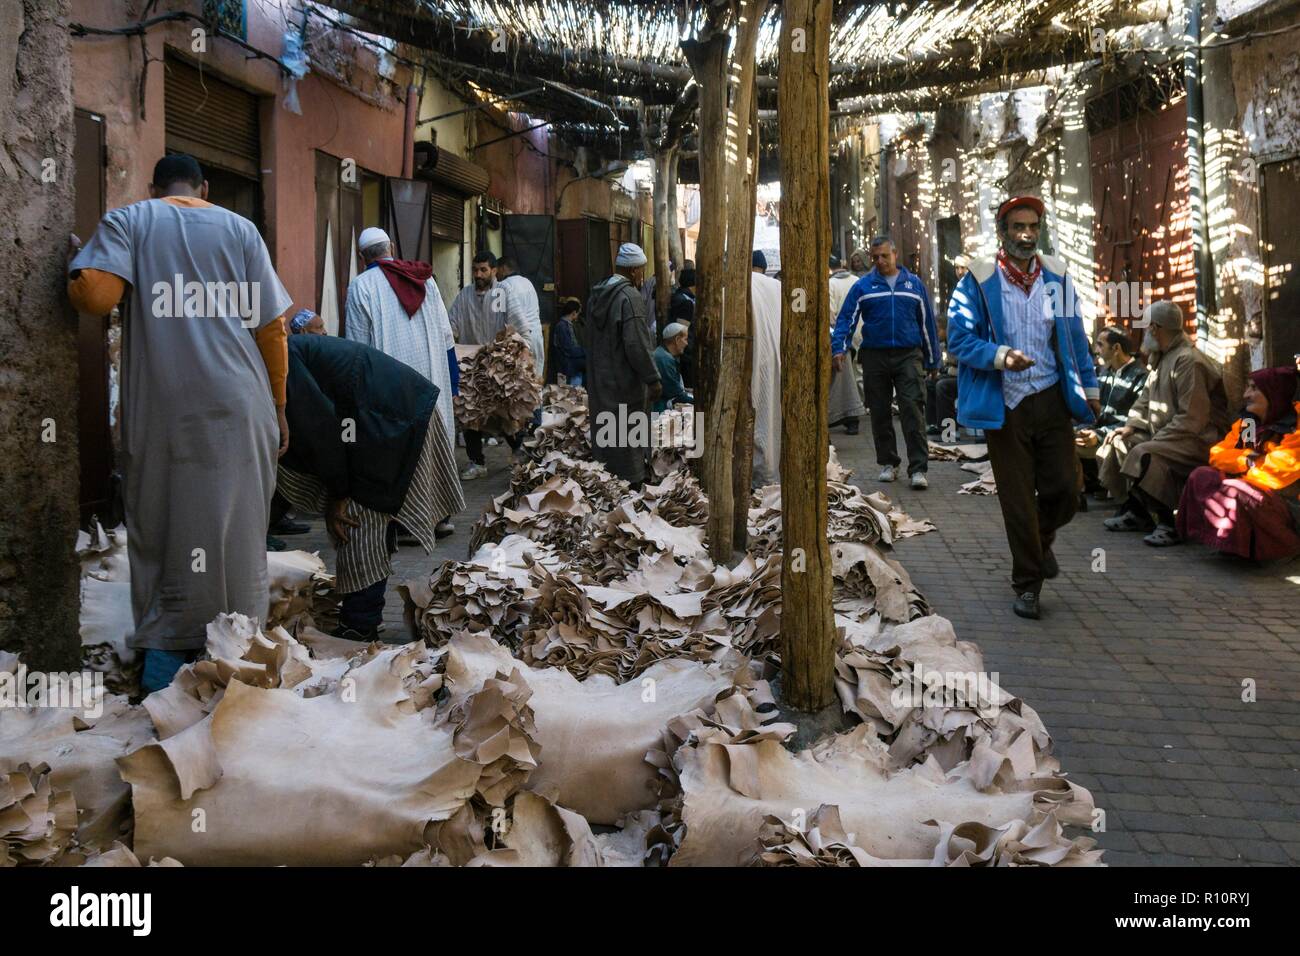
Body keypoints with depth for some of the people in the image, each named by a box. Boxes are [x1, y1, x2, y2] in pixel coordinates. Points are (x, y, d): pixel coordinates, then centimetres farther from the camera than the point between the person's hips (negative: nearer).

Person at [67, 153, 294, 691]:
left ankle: (166, 655, 10)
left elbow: (94, 295, -10)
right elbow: (271, 327, 6)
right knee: (238, 531, 7)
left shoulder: (128, 221, 7)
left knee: (163, 527, 9)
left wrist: (78, 264, 14)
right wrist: (278, 406, 15)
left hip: (161, 410, 0)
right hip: (237, 409, 1)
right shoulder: (239, 228, 10)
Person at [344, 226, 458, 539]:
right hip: (431, 375, 4)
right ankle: (442, 516, 18)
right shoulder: (425, 278, 9)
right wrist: (452, 380, 14)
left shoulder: (360, 287, -3)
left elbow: (357, 346, -4)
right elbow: (445, 334, 8)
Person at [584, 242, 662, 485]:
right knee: (627, 438, 1)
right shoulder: (630, 297, -17)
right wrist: (653, 379, -15)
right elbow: (637, 345, -22)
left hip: (599, 380, 8)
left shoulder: (597, 294, 9)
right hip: (625, 383, -8)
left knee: (604, 436, 16)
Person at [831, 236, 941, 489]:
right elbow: (846, 319, 1)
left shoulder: (914, 283, 10)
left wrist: (933, 361, 12)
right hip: (875, 357, 1)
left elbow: (927, 323, 13)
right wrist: (838, 349, -16)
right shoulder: (863, 286, 7)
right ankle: (888, 463, 20)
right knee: (880, 413, 7)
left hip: (908, 356, -1)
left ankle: (918, 469, -9)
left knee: (913, 410, -10)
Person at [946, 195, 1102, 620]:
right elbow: (959, 338, -9)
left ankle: (1041, 539, 37)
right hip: (1006, 405, -3)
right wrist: (999, 356, -25)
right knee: (1017, 500, 4)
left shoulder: (1056, 275, 8)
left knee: (1065, 488, 3)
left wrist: (1089, 387, 14)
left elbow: (1075, 336, 14)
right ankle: (1027, 583, 19)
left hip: (1052, 399, 4)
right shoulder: (978, 279, -5)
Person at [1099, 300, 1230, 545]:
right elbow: (1144, 402, 21)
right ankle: (1135, 511, 7)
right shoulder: (1162, 360, 15)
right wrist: (1131, 426, 3)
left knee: (1145, 455, -32)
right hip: (1166, 435, 10)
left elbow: (1192, 418, -24)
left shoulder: (1188, 361, -18)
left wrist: (1156, 440, -23)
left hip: (1199, 439, -10)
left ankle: (1169, 523, -21)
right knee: (1118, 443, 4)